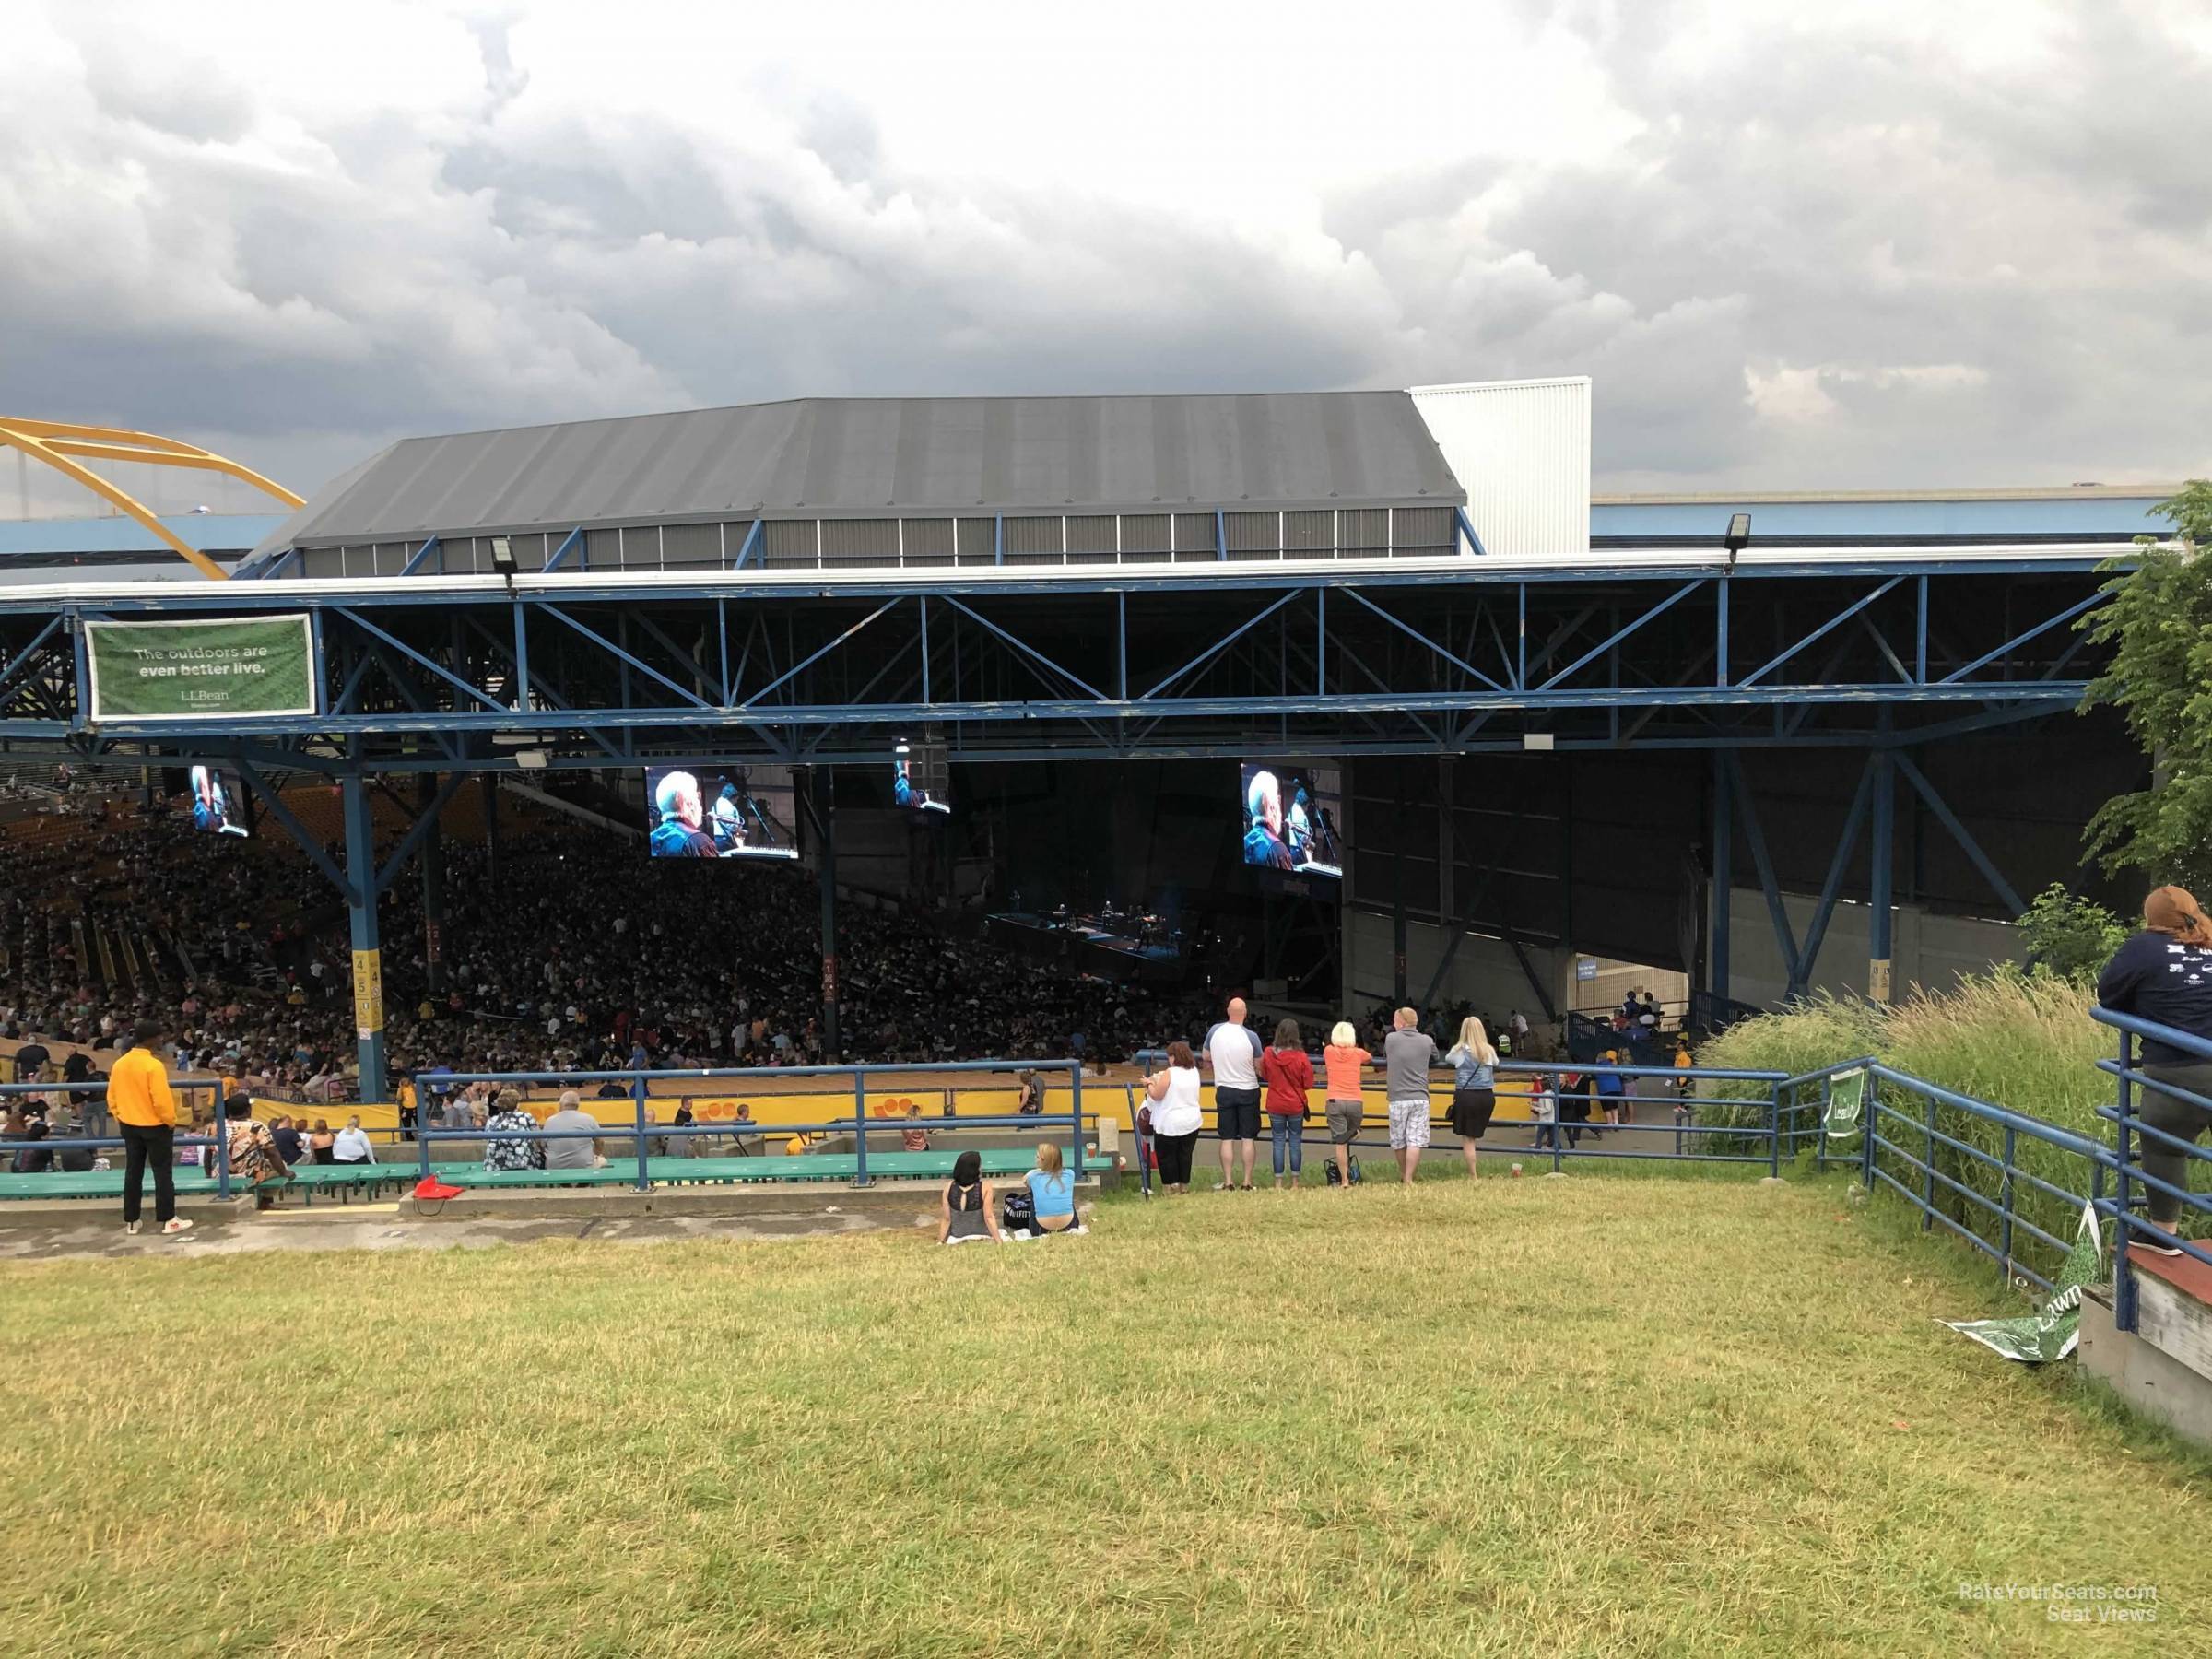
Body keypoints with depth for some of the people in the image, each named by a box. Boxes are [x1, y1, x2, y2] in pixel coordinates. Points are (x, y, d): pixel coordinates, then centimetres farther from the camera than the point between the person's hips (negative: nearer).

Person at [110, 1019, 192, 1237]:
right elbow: (162, 1099, -22)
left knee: (133, 1173, 13)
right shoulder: (154, 1065, -21)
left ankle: (130, 1221, 17)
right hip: (155, 1126, -6)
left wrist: (120, 1118, 18)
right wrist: (171, 1121, -8)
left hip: (129, 1126, 6)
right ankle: (168, 1220, 5)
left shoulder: (119, 1064, 1)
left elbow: (111, 1097, 8)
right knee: (163, 1173, 2)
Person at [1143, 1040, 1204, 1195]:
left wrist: (1149, 1084, 4)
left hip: (1170, 1124, -6)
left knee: (1167, 1156, 9)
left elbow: (1157, 1096, -14)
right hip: (1192, 1122, 6)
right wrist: (1159, 1080, 17)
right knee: (1185, 1155, 15)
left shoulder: (1169, 1073, -18)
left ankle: (1170, 1184, 12)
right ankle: (1184, 1184, 21)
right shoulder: (1194, 1072, 2)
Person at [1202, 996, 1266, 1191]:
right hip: (1248, 1090, -2)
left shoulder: (1214, 1031, -6)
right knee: (1248, 1139, 6)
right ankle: (1247, 1182, 7)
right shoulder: (1251, 1036, -14)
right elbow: (1259, 1067, -5)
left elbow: (1206, 1059, 8)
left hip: (1224, 1090, 2)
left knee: (1227, 1139, 7)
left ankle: (1228, 1183, 7)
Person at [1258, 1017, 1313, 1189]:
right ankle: (1295, 1182, 16)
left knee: (1278, 1142, 8)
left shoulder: (1268, 1055, -10)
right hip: (1296, 1106, -1)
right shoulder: (1301, 1057, -15)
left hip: (1275, 1106, 1)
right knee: (1295, 1143, 10)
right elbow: (1308, 1084, -8)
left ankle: (1278, 1183, 8)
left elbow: (1264, 1075, 7)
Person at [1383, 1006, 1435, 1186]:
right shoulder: (1427, 1041, 2)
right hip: (1420, 1098, 1)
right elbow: (1435, 1056, 21)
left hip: (1398, 1098, 0)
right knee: (1415, 1141, -2)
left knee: (1399, 1141, 15)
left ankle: (1403, 1175, 31)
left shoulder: (1390, 1039, -1)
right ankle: (1408, 1179, -8)